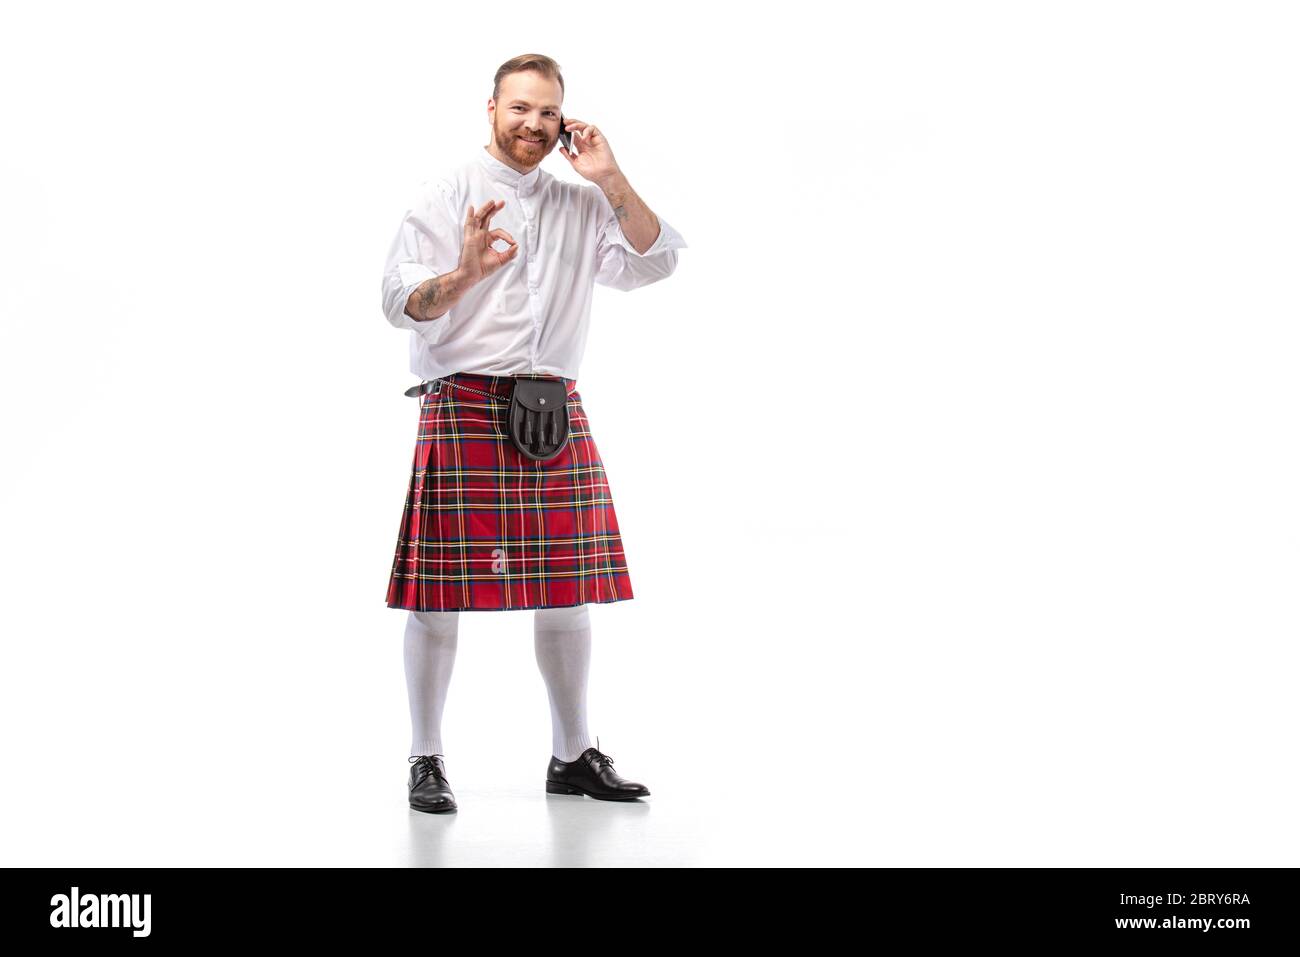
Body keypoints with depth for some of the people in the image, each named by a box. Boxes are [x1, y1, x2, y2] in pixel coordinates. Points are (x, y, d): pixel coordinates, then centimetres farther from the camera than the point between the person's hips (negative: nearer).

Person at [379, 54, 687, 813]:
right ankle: (427, 761, 5)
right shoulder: (448, 196, 4)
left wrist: (612, 181, 0)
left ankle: (573, 755, 17)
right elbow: (401, 304, -6)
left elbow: (655, 263, 6)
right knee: (441, 590, -5)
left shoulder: (582, 206, 17)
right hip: (463, 408, -4)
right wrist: (465, 273, -24)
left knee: (568, 591, 6)